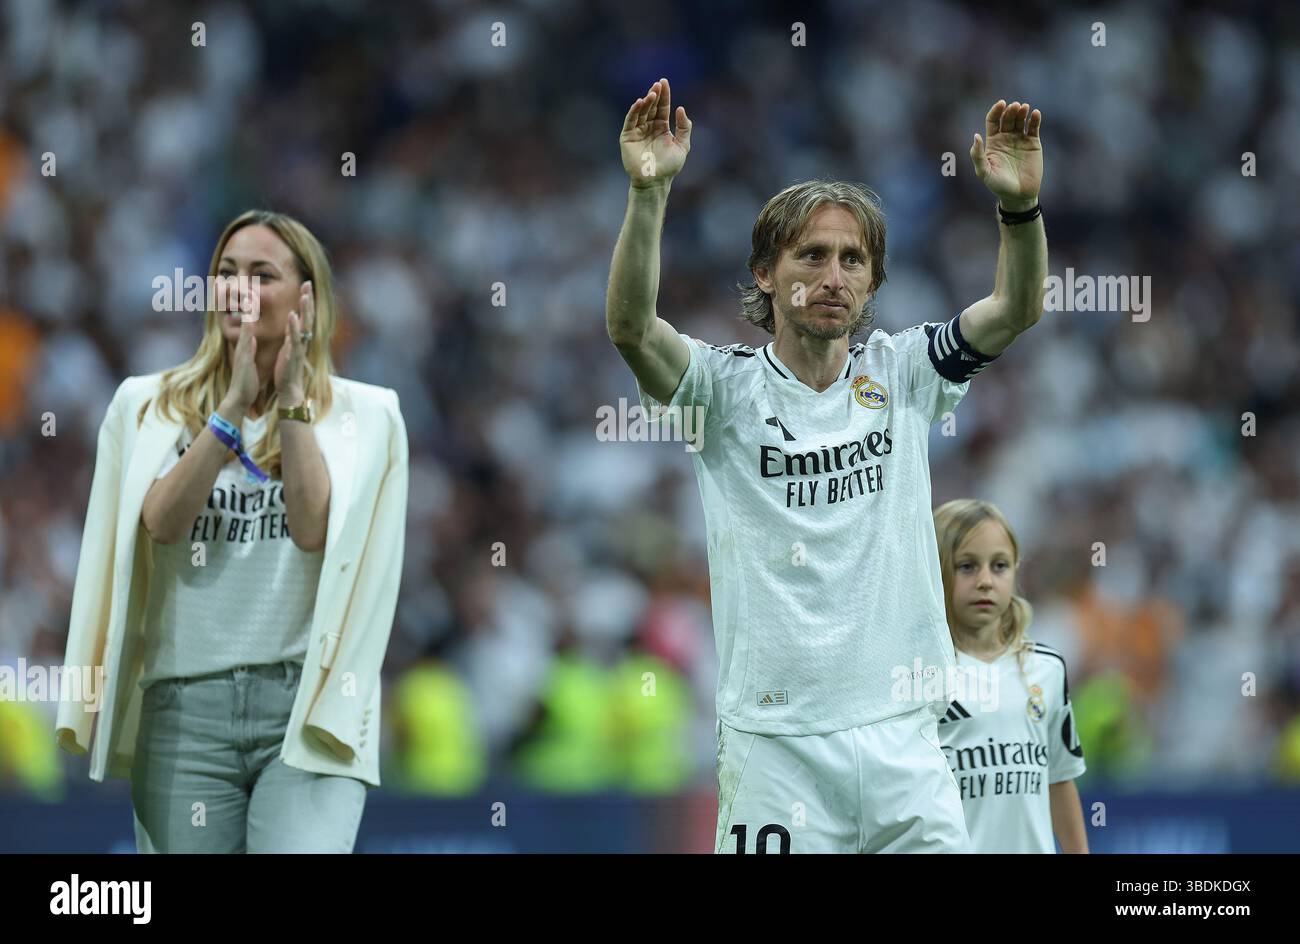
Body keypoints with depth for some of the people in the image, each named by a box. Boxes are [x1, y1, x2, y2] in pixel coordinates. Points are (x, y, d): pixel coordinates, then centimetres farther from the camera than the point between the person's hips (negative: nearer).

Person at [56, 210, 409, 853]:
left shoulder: (357, 414, 6)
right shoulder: (150, 406, 10)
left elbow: (315, 530, -9)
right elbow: (162, 521, -7)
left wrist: (292, 402, -8)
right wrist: (235, 405, -11)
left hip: (305, 705, -2)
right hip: (185, 706, 2)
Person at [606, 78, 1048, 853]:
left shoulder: (899, 376, 9)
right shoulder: (729, 388, 1)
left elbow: (1018, 310, -2)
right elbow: (630, 326, -16)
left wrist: (1021, 206, -22)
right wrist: (649, 192, -30)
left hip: (902, 733, 2)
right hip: (774, 738, -2)